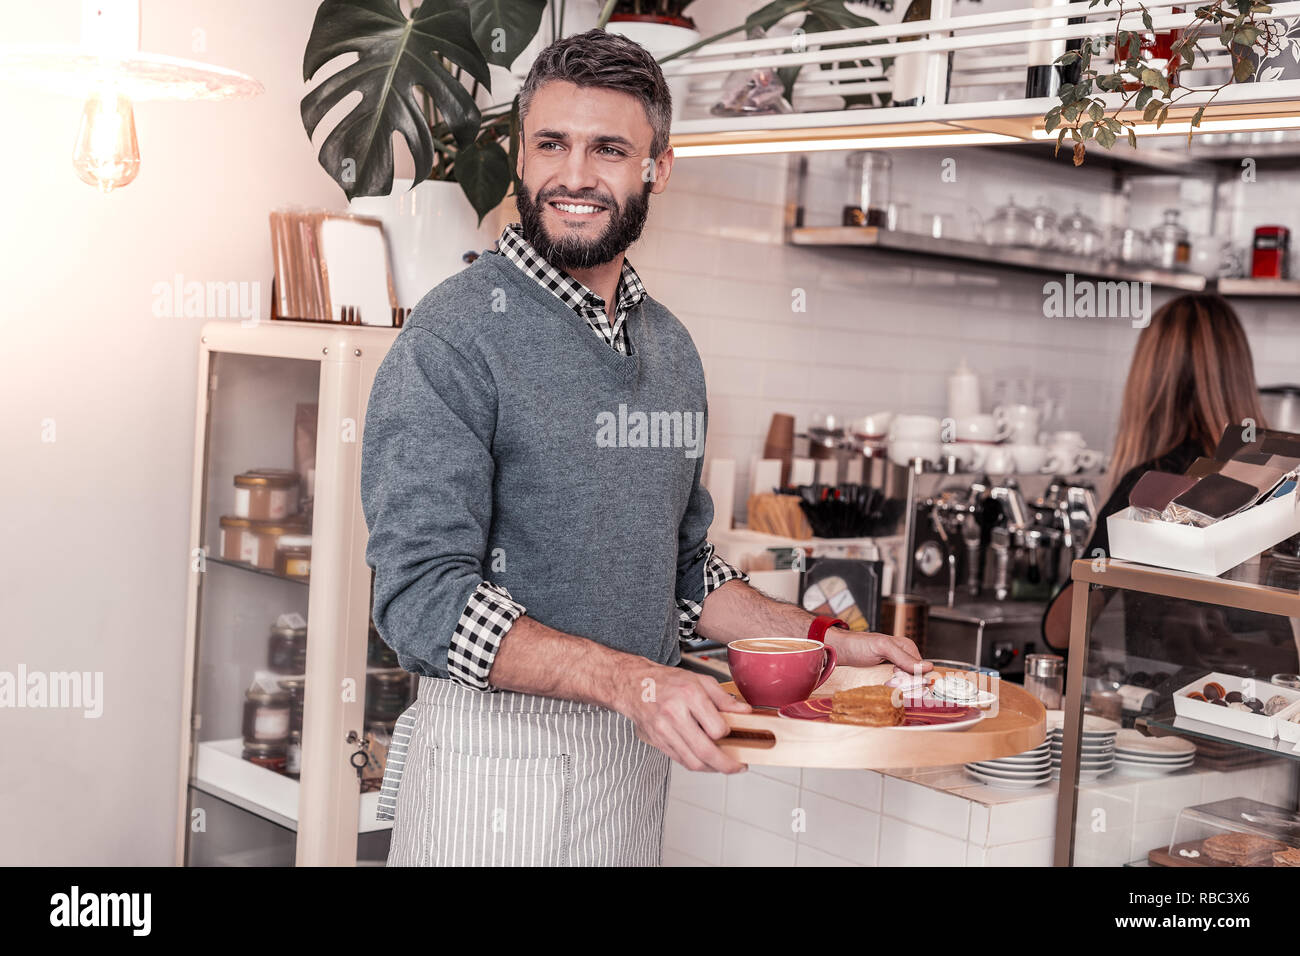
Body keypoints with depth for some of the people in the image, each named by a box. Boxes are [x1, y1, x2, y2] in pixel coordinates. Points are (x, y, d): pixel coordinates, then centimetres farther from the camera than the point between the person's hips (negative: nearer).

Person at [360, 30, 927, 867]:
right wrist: (629, 678, -30)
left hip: (637, 752, 7)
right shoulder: (455, 338, -14)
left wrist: (825, 641, 7)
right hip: (495, 757, -6)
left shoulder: (671, 349, 9)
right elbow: (423, 595, -21)